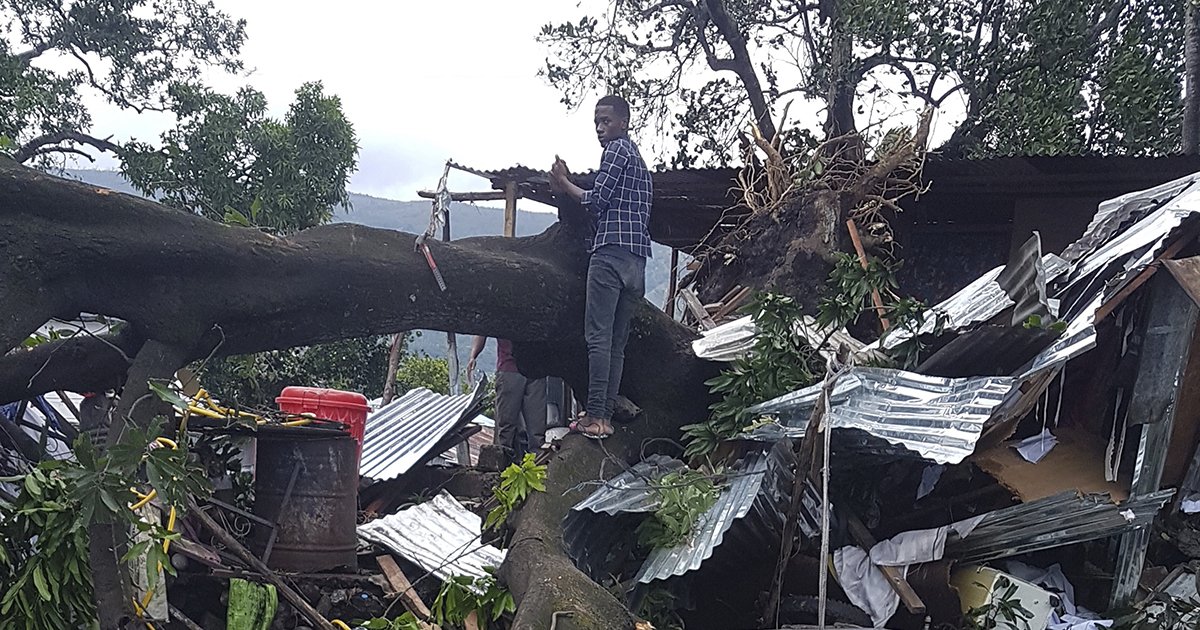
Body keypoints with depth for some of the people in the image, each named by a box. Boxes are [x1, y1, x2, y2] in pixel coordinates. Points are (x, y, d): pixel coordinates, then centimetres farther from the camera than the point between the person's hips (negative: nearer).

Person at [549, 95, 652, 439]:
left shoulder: (617, 150, 0)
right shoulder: (640, 159, 29)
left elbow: (597, 201, -8)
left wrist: (564, 183, 6)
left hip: (611, 252, -10)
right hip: (637, 260, 10)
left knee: (599, 337, -12)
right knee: (617, 342, 7)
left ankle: (594, 416, -15)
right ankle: (606, 415, 7)